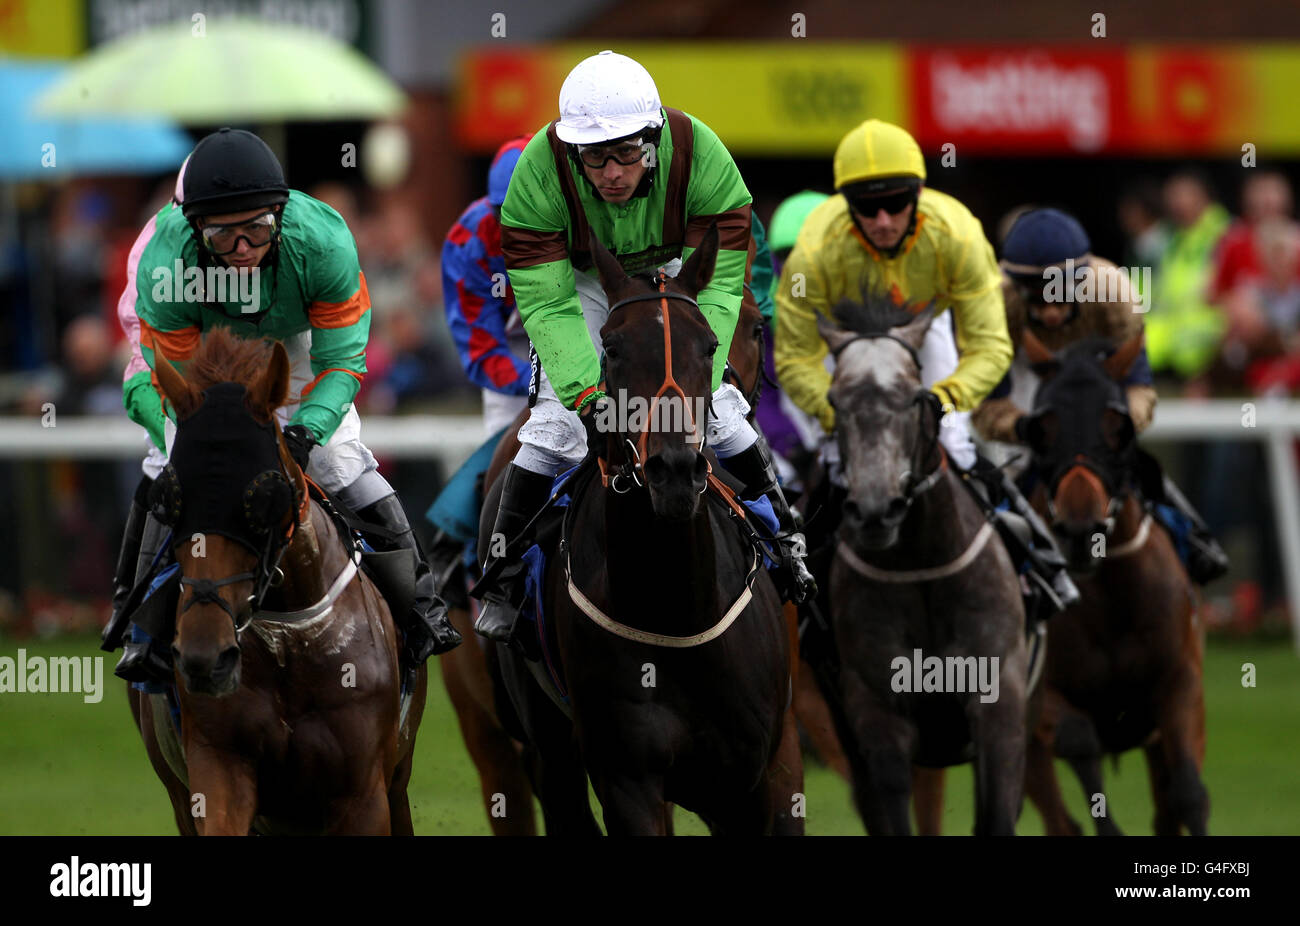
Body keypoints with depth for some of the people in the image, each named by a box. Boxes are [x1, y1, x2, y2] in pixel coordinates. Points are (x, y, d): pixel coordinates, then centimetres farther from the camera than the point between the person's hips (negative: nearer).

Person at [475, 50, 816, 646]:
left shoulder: (699, 155, -35)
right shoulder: (540, 173, -36)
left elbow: (718, 283, -31)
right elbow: (545, 301, -33)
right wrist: (585, 390, -46)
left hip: (669, 269, 1)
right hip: (576, 276, -1)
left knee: (716, 411, -7)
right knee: (557, 415, -14)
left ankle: (784, 534, 15)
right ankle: (503, 575, -1)